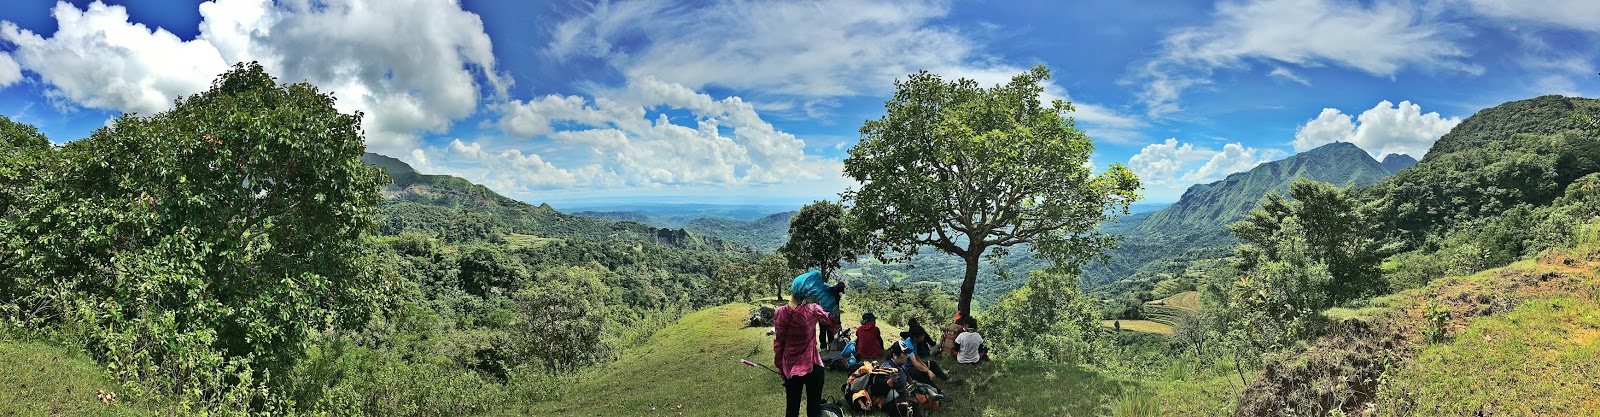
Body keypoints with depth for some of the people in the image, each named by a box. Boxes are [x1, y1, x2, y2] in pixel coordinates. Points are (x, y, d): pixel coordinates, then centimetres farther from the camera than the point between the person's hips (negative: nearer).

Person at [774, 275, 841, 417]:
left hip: (790, 368, 3)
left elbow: (778, 344, -1)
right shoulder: (812, 310, -17)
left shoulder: (780, 313, -9)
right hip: (812, 367, -2)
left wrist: (780, 367, 10)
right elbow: (833, 322, 2)